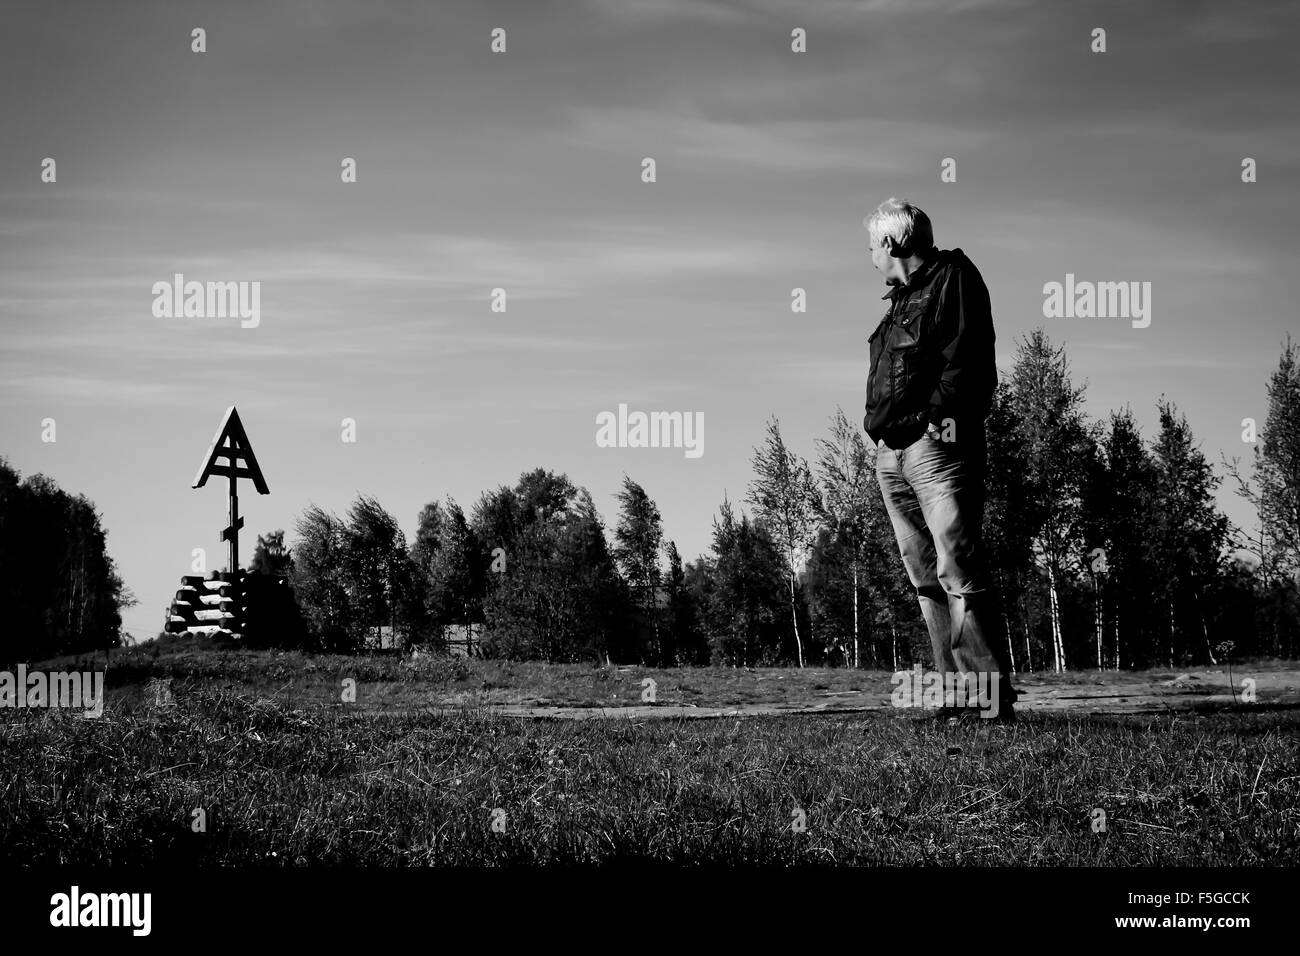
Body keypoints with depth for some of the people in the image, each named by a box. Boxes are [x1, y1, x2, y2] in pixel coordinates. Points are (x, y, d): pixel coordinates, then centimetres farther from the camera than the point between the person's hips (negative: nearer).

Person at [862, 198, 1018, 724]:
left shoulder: (953, 276, -1)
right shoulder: (900, 298, 24)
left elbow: (967, 356, -12)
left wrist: (942, 414, -21)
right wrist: (879, 424, 12)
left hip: (937, 444, -9)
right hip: (891, 453, 9)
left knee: (958, 572, -15)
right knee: (927, 580, 5)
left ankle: (993, 695, -15)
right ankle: (958, 691, 6)